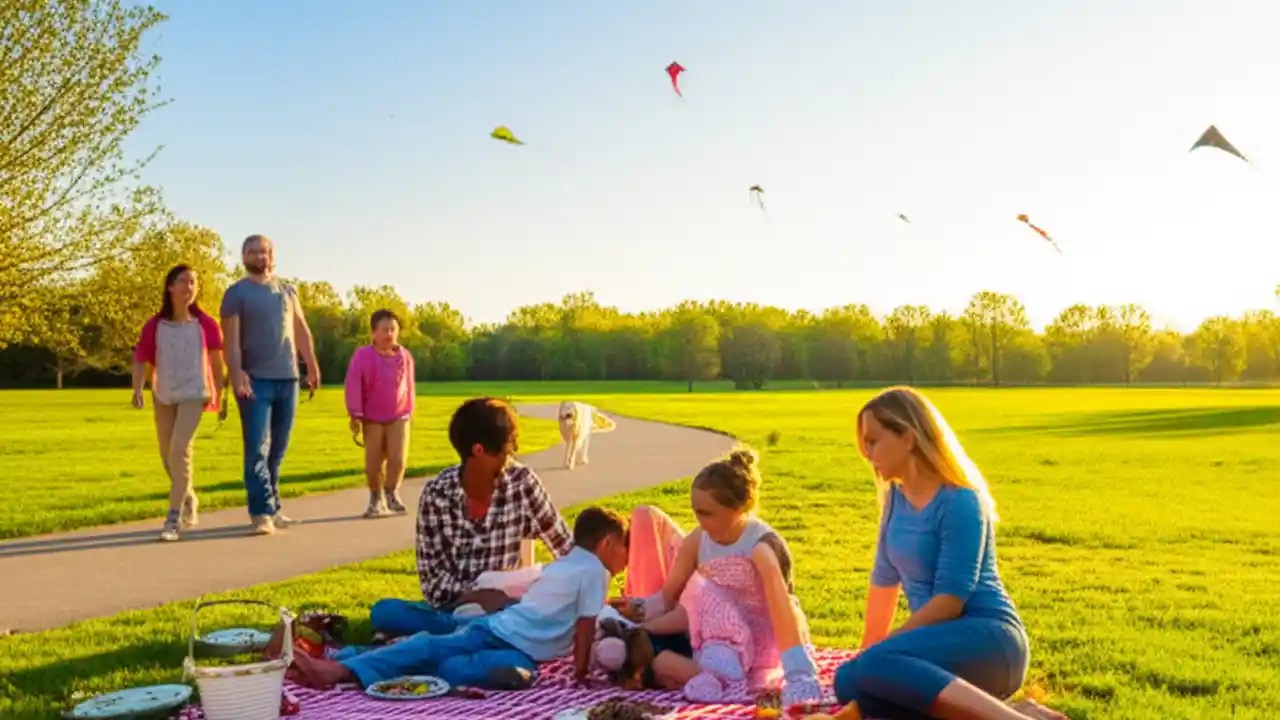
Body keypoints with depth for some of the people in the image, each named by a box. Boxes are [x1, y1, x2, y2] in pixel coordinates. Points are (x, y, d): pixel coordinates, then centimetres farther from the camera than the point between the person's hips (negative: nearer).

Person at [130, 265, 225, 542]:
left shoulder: (206, 324, -8)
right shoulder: (154, 325, -6)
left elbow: (216, 360, 2)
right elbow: (141, 360, -3)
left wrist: (218, 394, 6)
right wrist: (137, 390, -18)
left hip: (193, 395, -3)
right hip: (163, 396, 3)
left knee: (180, 449, -19)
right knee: (167, 456, 14)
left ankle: (174, 516, -11)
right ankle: (188, 498, 42)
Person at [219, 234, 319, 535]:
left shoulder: (288, 291, 16)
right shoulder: (237, 293, 1)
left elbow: (302, 331, 23)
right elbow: (231, 338, -9)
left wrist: (312, 366, 18)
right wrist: (236, 372, -22)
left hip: (287, 379, 5)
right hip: (255, 380, -5)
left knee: (278, 449, 9)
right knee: (257, 449, -9)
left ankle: (272, 508, 17)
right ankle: (261, 513, -9)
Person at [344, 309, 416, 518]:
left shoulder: (405, 356, -1)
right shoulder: (363, 355, -12)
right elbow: (353, 385, -13)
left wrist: (409, 412, 13)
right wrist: (355, 415, -15)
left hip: (399, 417, 1)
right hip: (372, 419, -1)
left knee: (398, 457, -9)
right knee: (373, 462, 5)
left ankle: (391, 493, 9)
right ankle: (376, 499, 20)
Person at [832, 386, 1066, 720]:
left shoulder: (960, 502, -14)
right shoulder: (896, 498, 10)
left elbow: (950, 601, -18)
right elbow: (885, 579, 17)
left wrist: (876, 652, -12)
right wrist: (867, 651, 20)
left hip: (989, 640, -8)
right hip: (943, 641, 8)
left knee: (878, 666, -33)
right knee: (850, 681, -20)